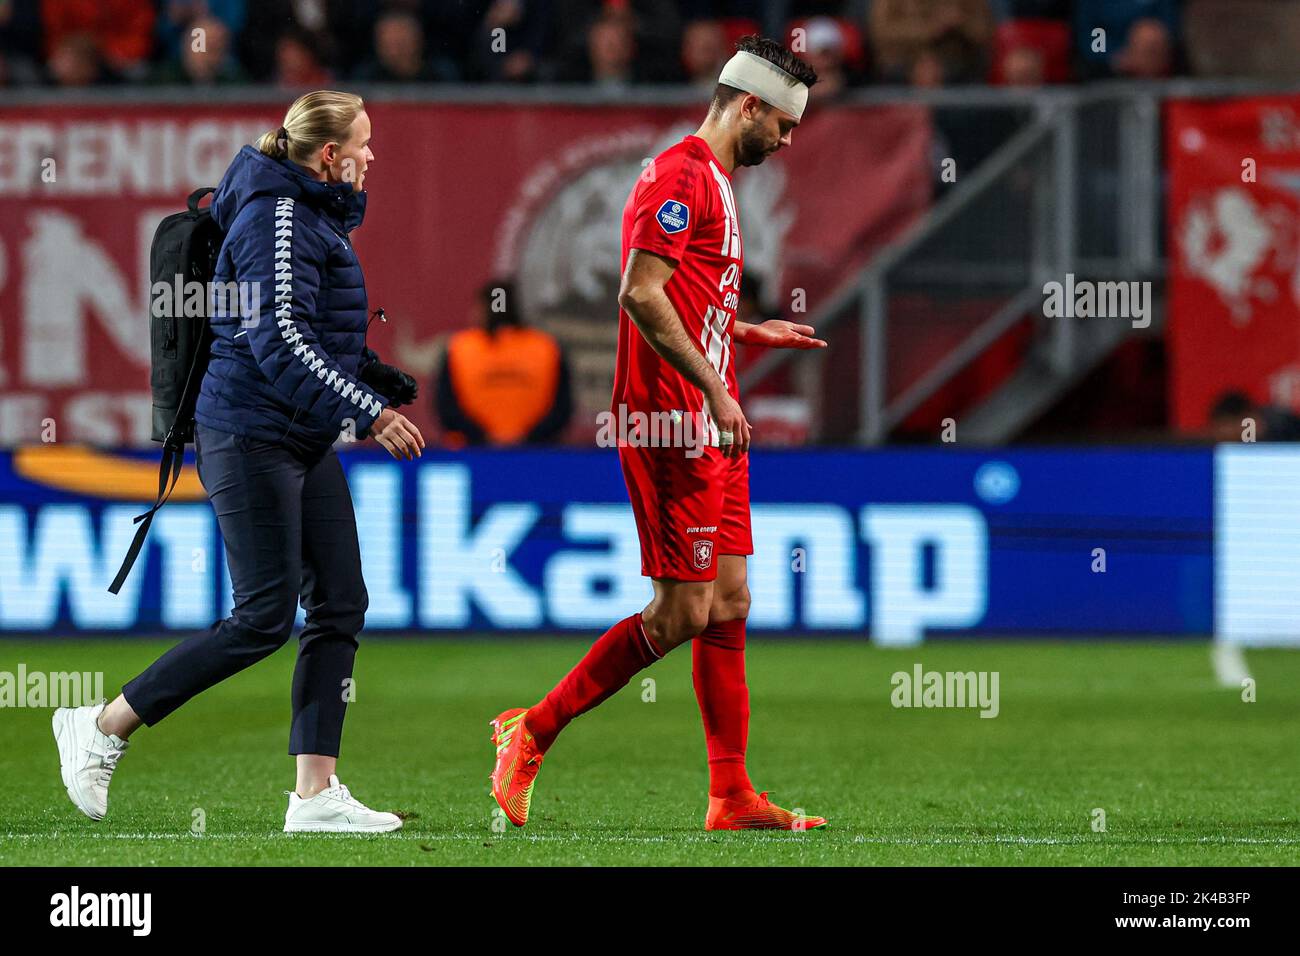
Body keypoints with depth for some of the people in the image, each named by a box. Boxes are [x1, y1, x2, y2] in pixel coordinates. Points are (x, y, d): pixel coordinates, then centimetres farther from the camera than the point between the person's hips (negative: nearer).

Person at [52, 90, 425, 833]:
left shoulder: (316, 217, 17)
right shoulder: (277, 219, -15)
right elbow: (279, 341, -24)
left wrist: (381, 384, 20)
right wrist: (368, 411, -27)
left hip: (305, 441, 10)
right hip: (251, 434, -10)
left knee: (340, 605, 2)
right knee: (265, 617, -10)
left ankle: (316, 793, 1)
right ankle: (101, 729, 0)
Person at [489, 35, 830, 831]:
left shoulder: (716, 183, 20)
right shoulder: (681, 176, -12)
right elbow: (641, 295, -22)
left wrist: (755, 333, 25)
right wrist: (715, 388, -23)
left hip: (712, 432, 10)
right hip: (673, 424, -10)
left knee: (729, 603, 8)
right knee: (683, 611, -9)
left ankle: (733, 797, 10)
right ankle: (533, 732, 1)